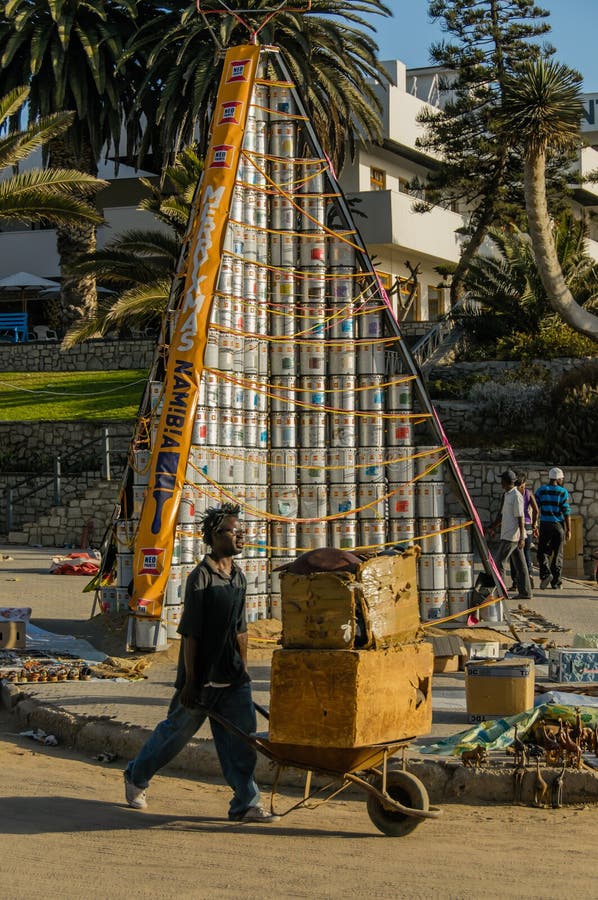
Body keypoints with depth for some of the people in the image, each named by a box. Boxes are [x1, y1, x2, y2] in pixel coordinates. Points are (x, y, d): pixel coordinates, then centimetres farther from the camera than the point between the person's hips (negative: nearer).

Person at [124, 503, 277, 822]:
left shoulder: (238, 577, 9)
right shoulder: (201, 577, -14)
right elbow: (190, 634, -15)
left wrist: (243, 670, 18)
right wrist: (189, 681, -17)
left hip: (232, 676, 6)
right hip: (202, 675, -6)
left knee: (241, 738, 0)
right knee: (177, 730, 9)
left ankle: (245, 804, 5)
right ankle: (136, 776, 30)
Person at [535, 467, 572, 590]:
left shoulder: (541, 490, 2)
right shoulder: (563, 492, -2)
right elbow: (566, 512, -5)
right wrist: (568, 530, -1)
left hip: (545, 525, 0)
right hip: (559, 525, 0)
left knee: (543, 552, 7)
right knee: (558, 554, 8)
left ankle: (546, 573, -18)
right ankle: (556, 582, 9)